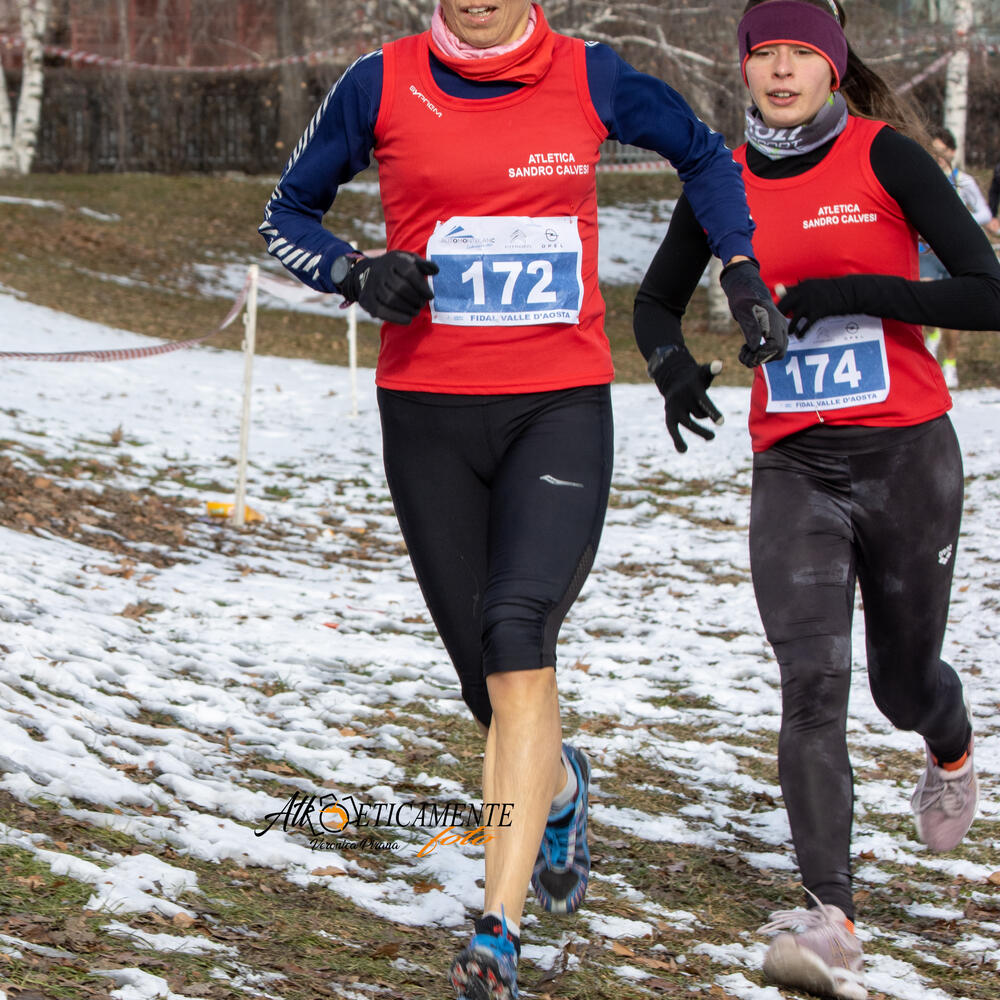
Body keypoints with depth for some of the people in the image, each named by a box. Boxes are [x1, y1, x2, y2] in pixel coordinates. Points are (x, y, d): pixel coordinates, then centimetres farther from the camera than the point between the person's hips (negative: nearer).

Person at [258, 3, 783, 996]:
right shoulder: (382, 84, -1)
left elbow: (702, 152, 19)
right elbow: (285, 214, 10)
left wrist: (741, 272, 9)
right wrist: (358, 273, -9)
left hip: (561, 407, -1)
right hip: (429, 411, 1)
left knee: (519, 635, -22)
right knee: (494, 687, 6)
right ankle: (559, 785, 43)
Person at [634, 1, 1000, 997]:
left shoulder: (886, 156, -7)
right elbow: (655, 302, 20)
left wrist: (851, 296, -21)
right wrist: (673, 361, -3)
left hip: (906, 455, -2)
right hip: (793, 467, 2)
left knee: (902, 679, 14)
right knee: (812, 680, -16)